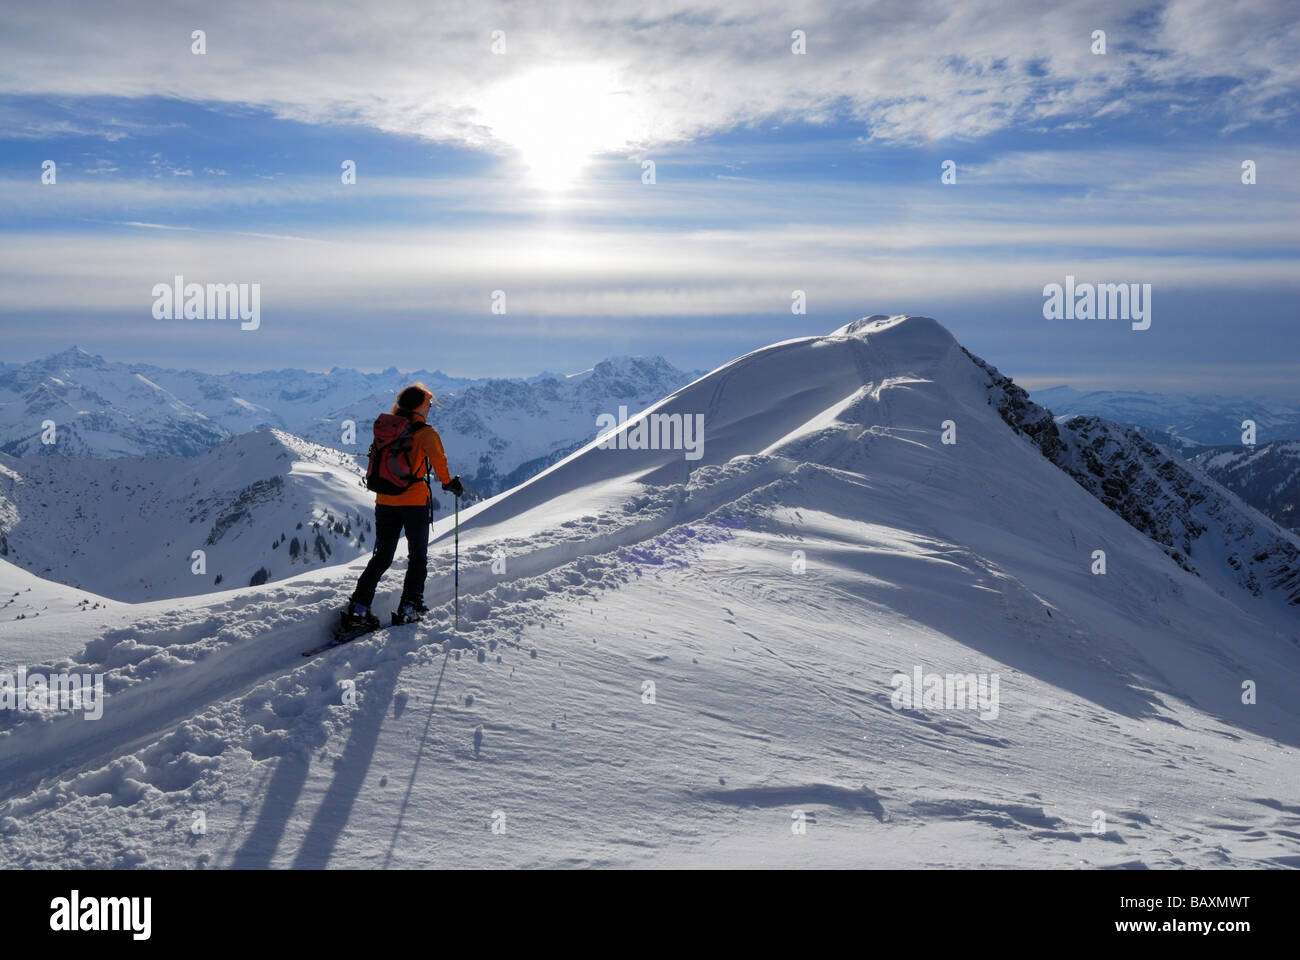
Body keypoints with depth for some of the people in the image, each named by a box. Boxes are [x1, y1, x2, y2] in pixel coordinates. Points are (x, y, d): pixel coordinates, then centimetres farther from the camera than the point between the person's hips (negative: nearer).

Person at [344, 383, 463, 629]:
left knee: (382, 556, 12)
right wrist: (450, 484, 6)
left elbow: (375, 461, 13)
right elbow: (439, 461, -9)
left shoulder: (385, 429, 8)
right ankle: (409, 607, 6)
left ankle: (357, 608, 4)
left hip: (385, 501, 5)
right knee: (418, 556, 11)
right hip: (416, 502, -5)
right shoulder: (426, 433, -7)